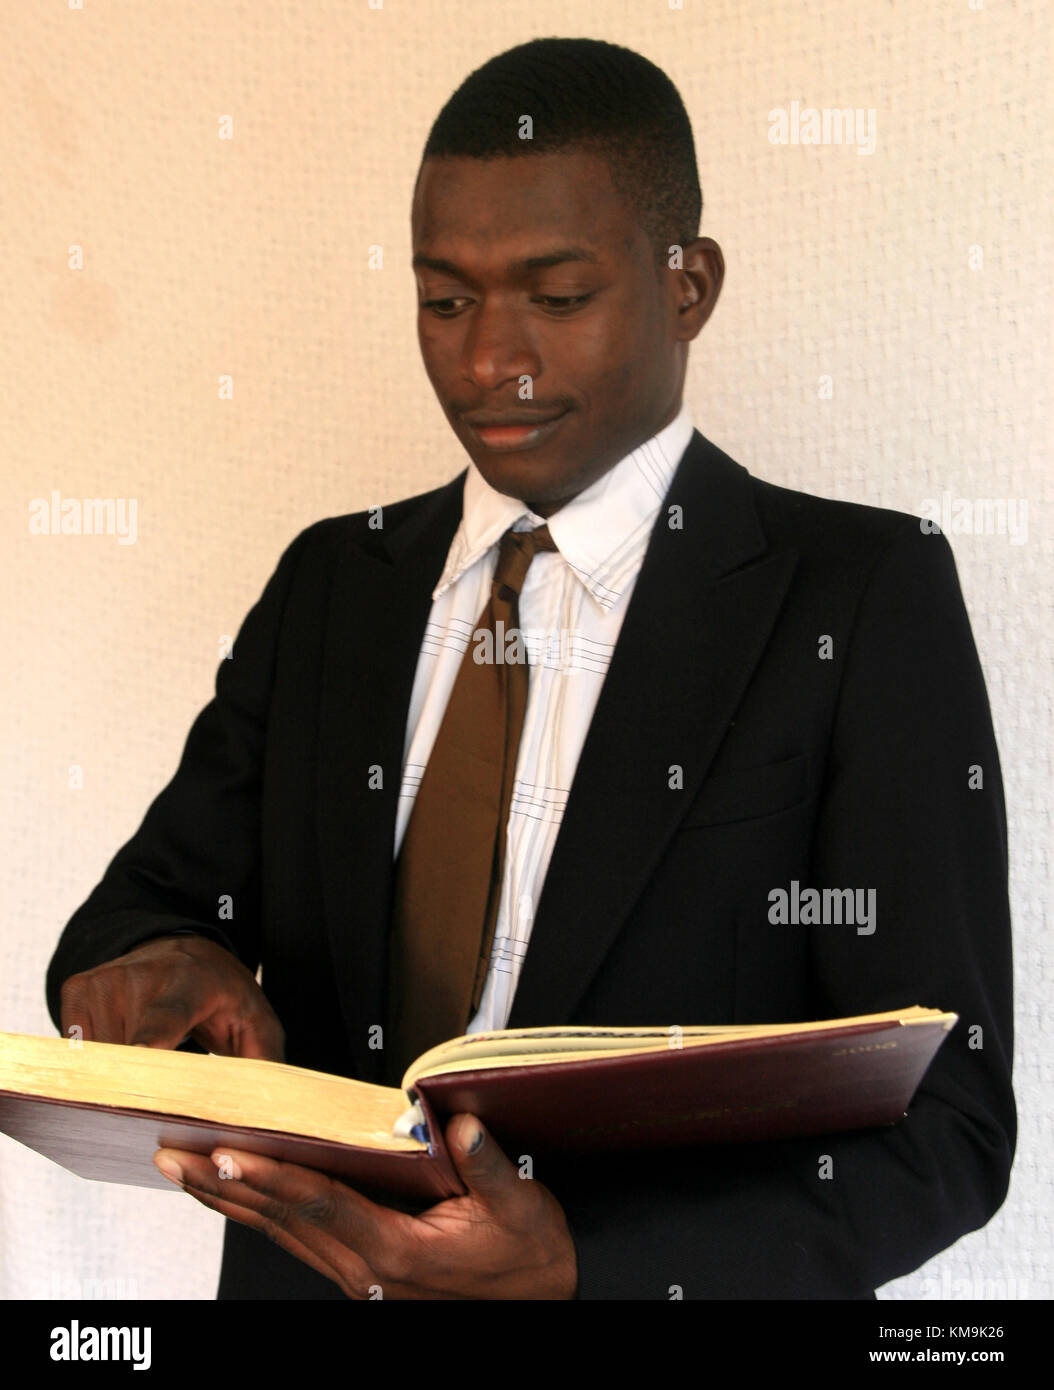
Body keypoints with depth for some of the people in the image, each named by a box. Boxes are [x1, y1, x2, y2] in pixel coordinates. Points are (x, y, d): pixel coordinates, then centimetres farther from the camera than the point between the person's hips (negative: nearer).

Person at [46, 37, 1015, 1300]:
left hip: (655, 1267, -4)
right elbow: (152, 897, 7)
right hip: (307, 1268, 5)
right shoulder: (330, 584, 7)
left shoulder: (864, 600, -8)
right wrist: (163, 963, -16)